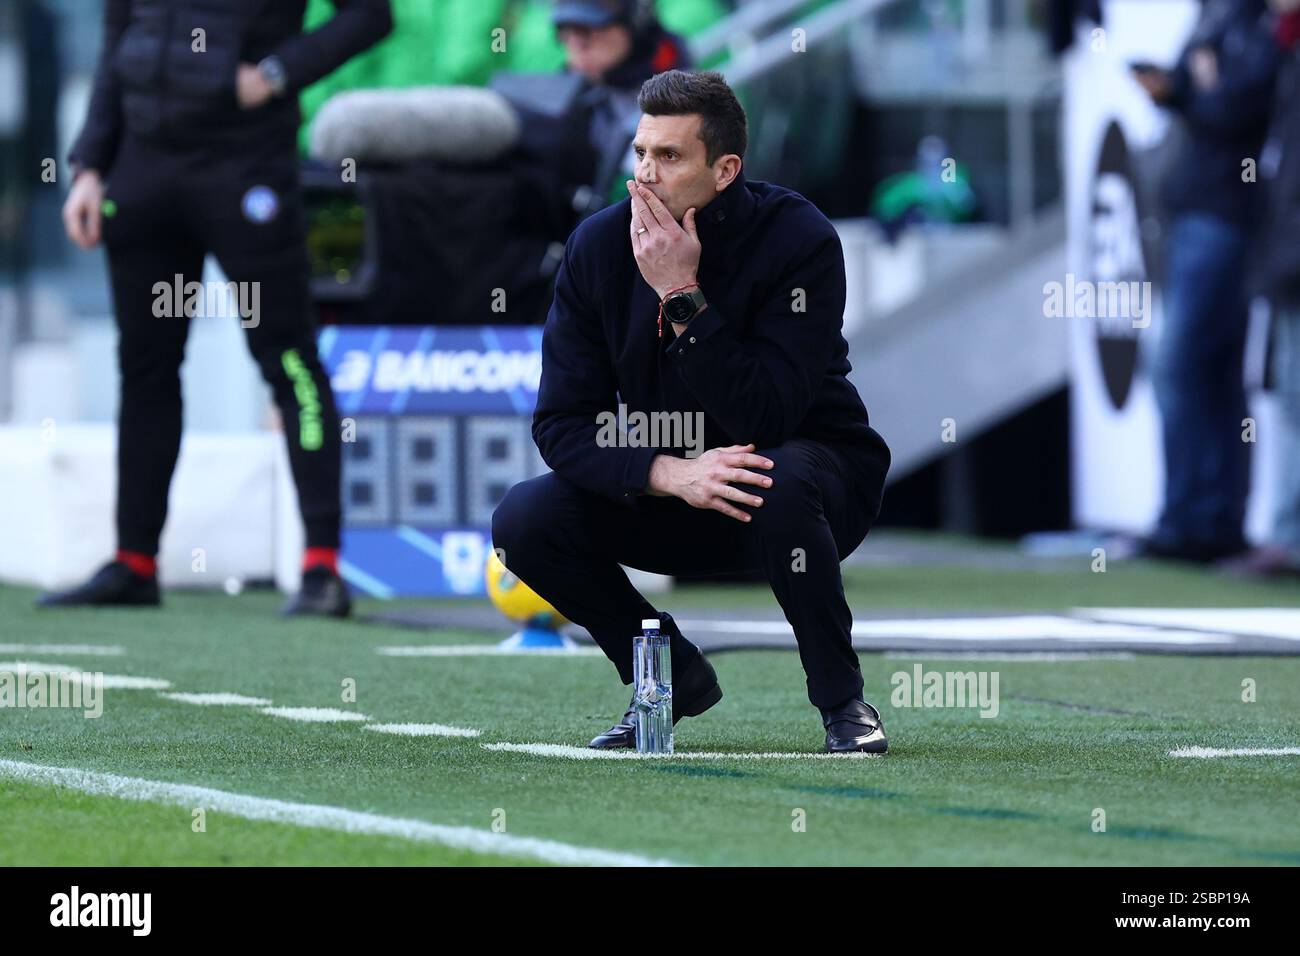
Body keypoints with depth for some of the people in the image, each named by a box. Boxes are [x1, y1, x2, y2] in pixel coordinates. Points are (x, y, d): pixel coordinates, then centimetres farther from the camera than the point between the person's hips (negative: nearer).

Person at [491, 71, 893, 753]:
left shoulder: (800, 240, -21)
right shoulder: (598, 248, -10)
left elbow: (766, 420, -30)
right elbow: (561, 424, -13)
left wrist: (684, 298, -33)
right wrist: (669, 473, -31)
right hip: (665, 499, 4)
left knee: (780, 484, -39)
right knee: (523, 522, -19)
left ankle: (842, 700, -16)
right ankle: (673, 677, 5)